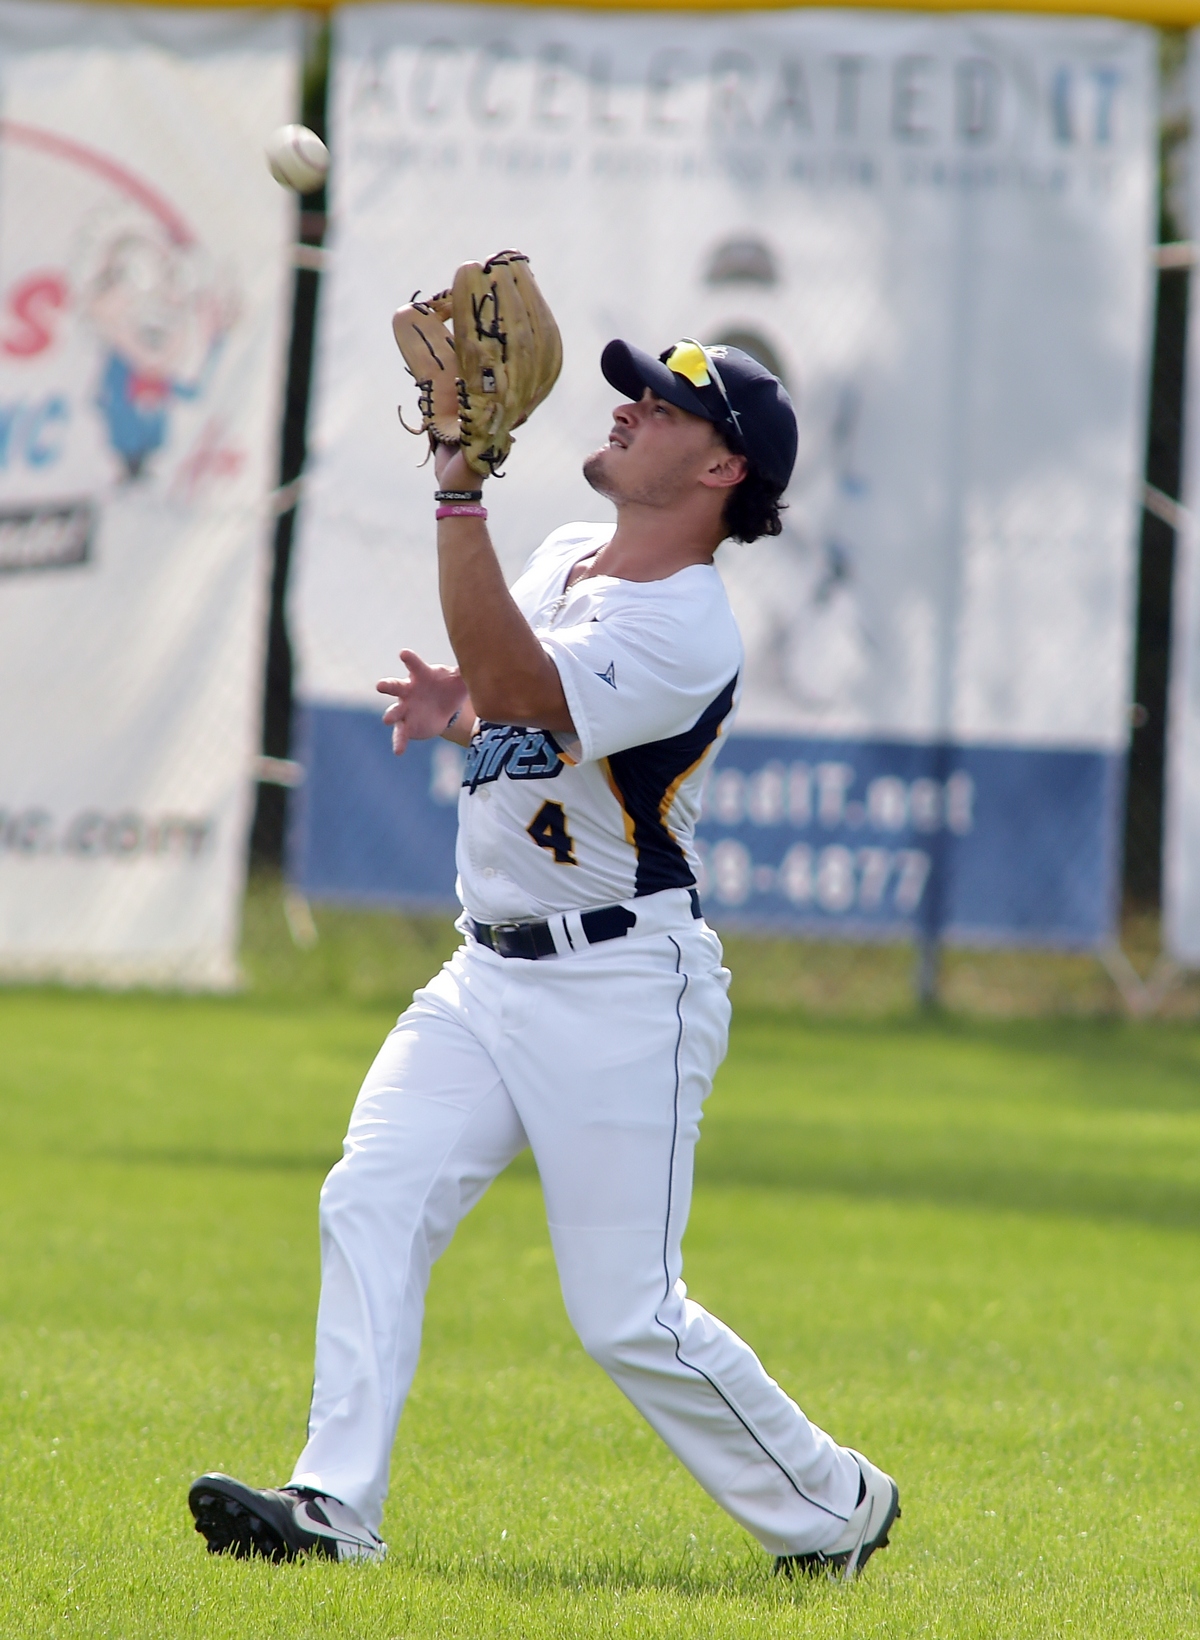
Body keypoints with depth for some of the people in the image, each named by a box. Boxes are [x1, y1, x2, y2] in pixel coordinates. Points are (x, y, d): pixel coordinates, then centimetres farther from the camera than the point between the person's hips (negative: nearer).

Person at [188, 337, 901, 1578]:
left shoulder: (685, 637, -20)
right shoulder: (566, 556, 9)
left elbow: (517, 689, -34)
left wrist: (459, 497, -38)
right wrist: (454, 709, 2)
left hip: (622, 993, -8)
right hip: (491, 971, 8)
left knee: (628, 1316, -5)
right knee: (371, 1203, -10)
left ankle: (831, 1508, 13)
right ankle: (335, 1505, -12)